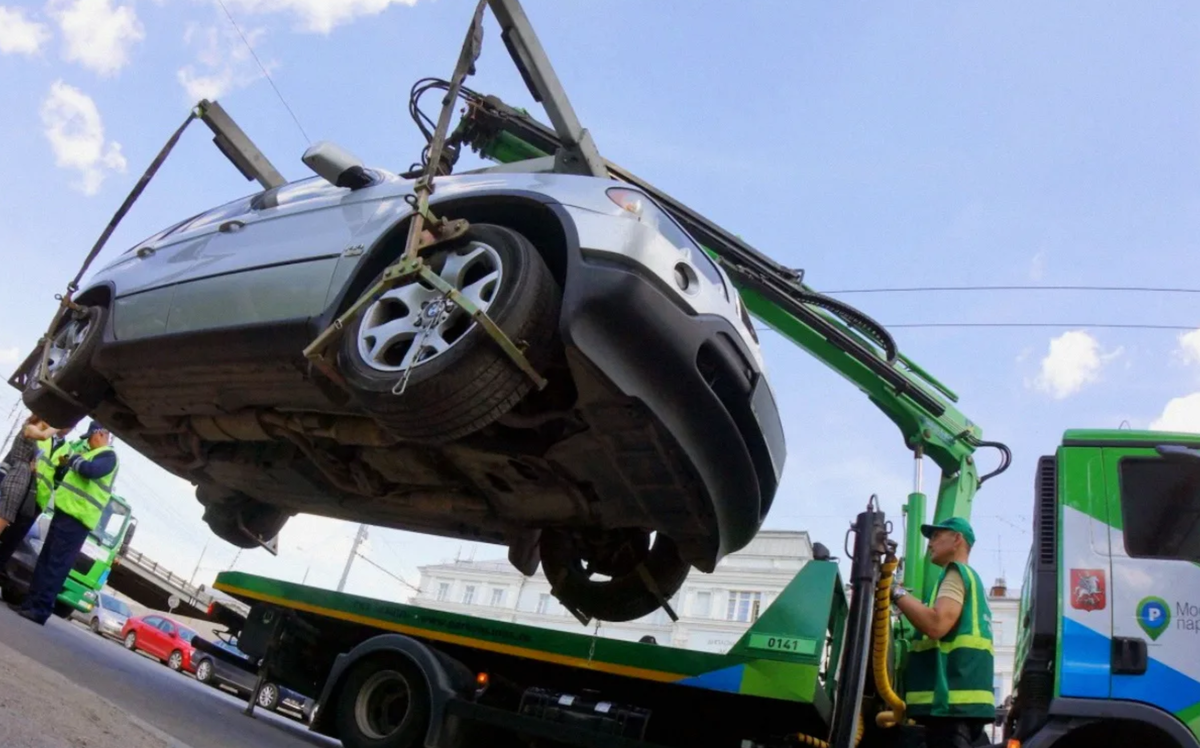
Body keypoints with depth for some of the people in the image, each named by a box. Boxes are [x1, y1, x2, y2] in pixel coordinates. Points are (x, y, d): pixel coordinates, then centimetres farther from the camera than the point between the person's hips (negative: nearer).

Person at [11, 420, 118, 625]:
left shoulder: (108, 455, -6)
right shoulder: (94, 454, 26)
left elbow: (90, 470, -25)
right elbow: (76, 476, 30)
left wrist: (72, 459, -7)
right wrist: (66, 463, 12)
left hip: (76, 518, -10)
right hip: (66, 512, 10)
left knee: (56, 564, -10)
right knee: (45, 560, 12)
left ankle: (40, 609, -10)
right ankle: (31, 603, 17)